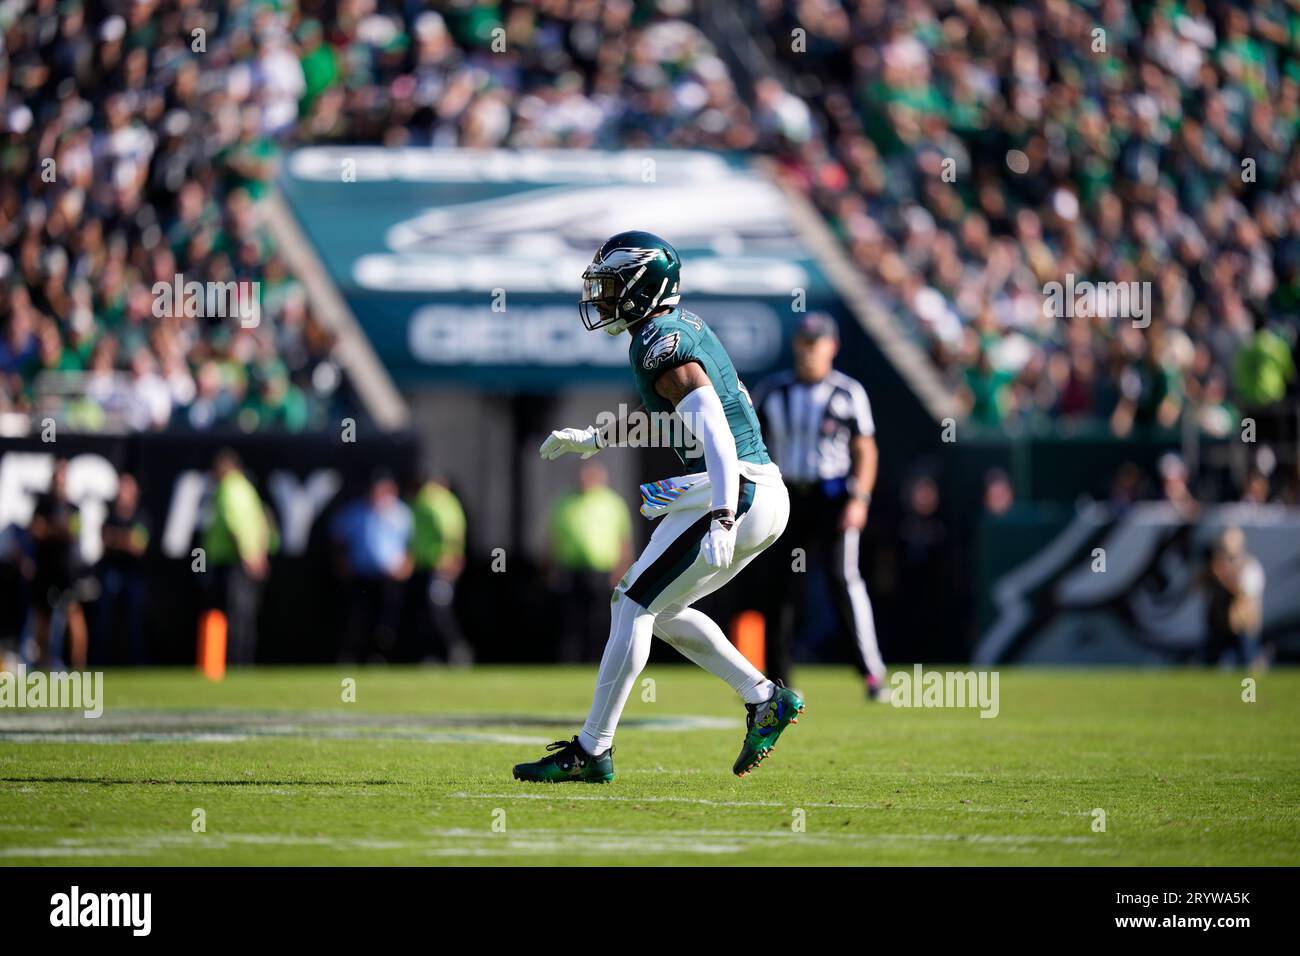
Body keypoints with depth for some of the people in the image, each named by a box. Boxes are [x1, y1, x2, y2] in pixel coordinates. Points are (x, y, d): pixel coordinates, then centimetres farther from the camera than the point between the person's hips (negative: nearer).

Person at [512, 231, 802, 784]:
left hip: (735, 493, -10)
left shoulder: (661, 345, -15)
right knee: (658, 609, 18)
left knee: (632, 607, -5)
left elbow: (715, 433, -26)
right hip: (764, 494, 10)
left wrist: (721, 523, -34)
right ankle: (764, 700, 15)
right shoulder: (682, 326, 16)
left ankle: (591, 752, -3)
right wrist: (593, 440, 33)